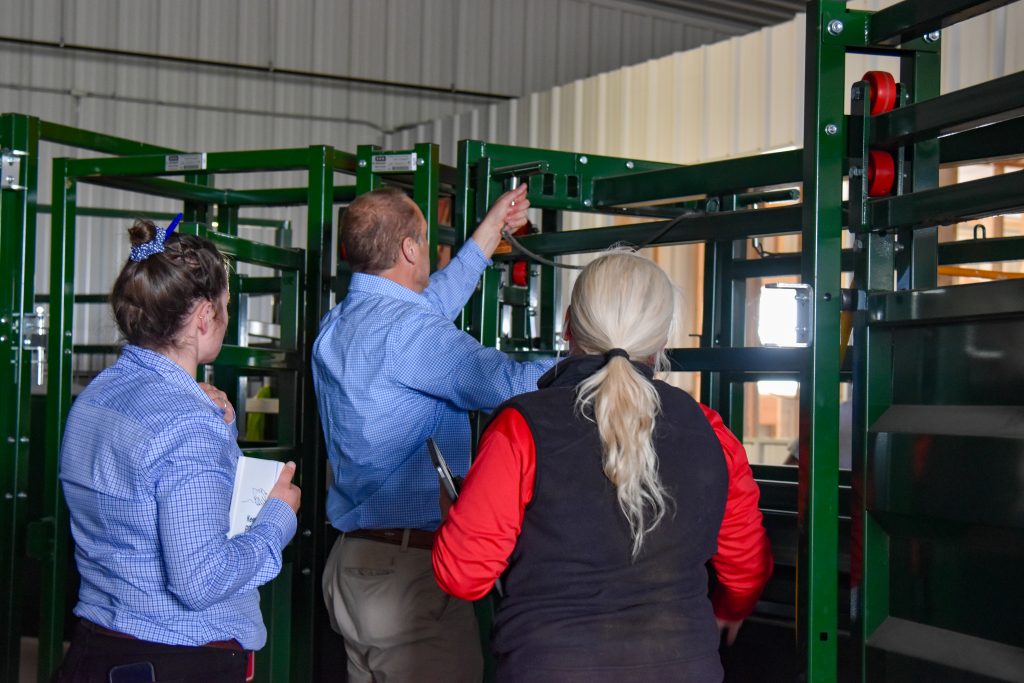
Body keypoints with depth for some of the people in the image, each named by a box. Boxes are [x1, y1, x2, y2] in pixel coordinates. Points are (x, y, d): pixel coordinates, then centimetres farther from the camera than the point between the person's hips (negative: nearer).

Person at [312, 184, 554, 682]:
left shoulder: (335, 327, 11)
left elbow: (431, 305, 26)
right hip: (409, 571, -10)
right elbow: (509, 385, -24)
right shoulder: (404, 329, -19)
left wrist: (490, 232, 35)